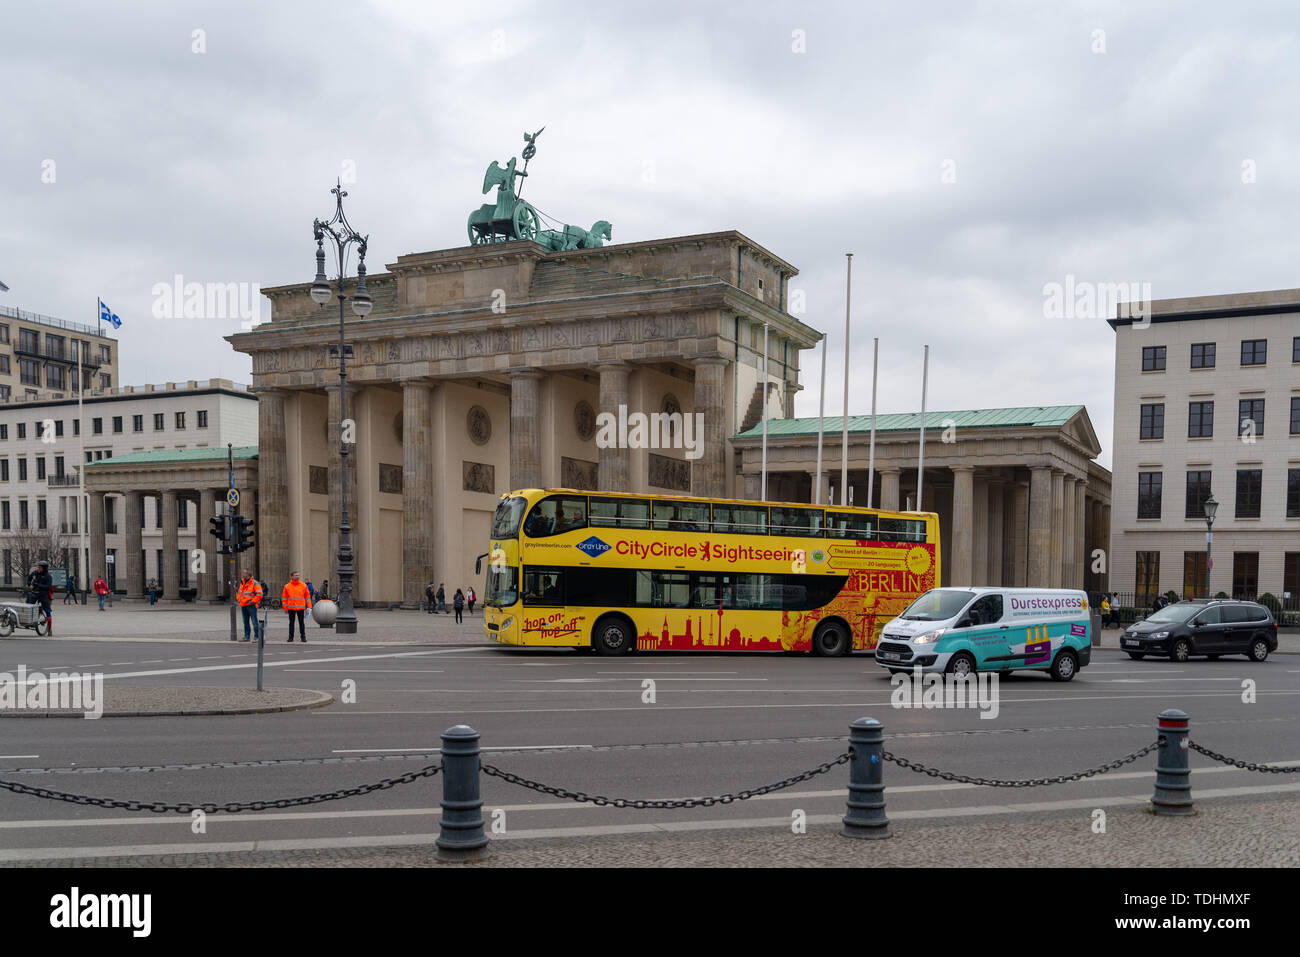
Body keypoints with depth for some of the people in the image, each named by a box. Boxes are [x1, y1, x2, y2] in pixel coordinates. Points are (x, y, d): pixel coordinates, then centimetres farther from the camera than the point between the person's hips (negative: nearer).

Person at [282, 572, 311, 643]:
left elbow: (307, 596, 9)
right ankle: (291, 637, 12)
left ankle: (303, 637, 8)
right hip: (291, 608, 0)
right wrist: (285, 608, 4)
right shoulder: (287, 586, 4)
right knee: (291, 622, 5)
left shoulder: (304, 585, 5)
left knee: (302, 623, 2)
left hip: (301, 608, 0)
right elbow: (284, 597, 8)